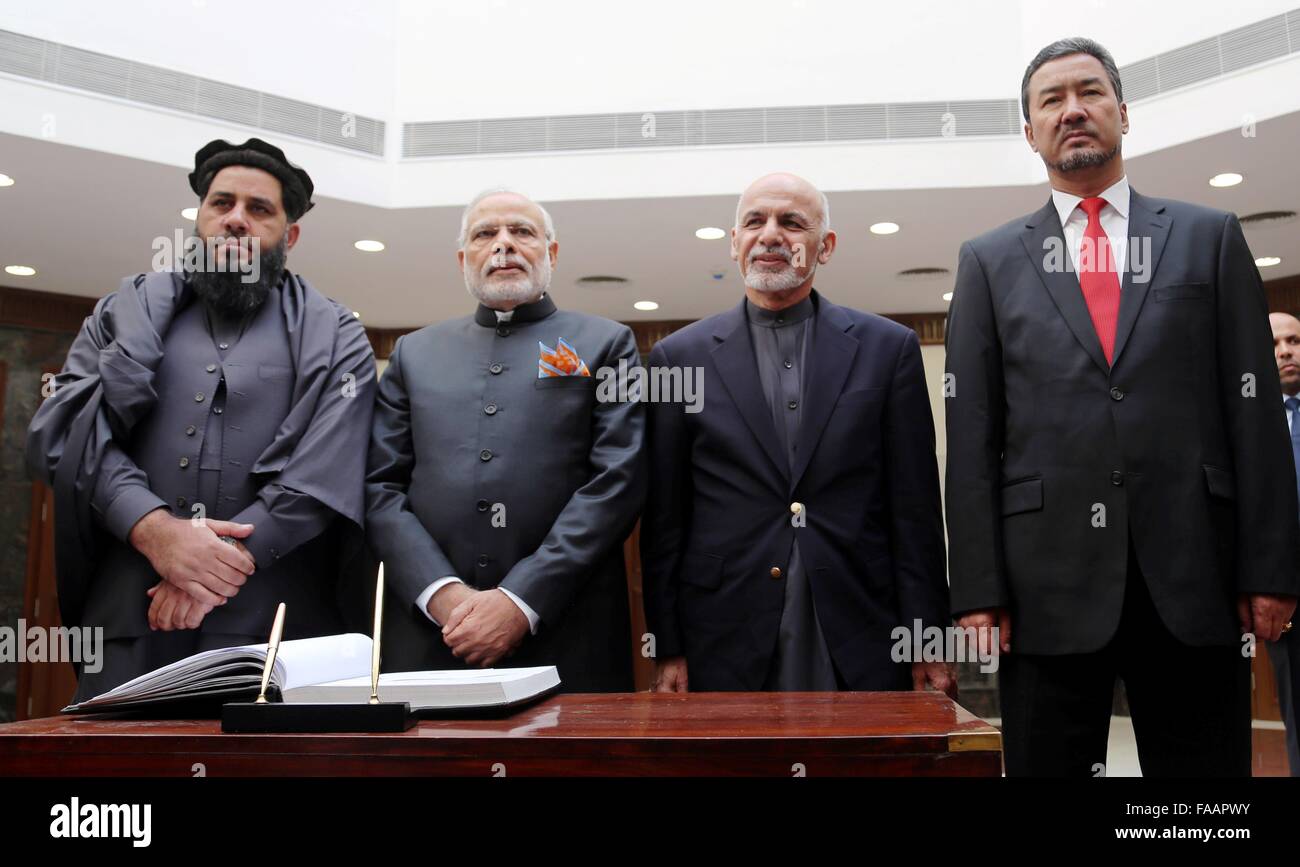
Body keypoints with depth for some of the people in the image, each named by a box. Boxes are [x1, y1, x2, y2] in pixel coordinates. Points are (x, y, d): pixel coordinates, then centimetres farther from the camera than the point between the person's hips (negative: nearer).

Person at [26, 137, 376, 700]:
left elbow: (324, 472, -5)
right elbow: (63, 430, 2)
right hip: (128, 617, 2)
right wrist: (153, 529, -15)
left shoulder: (332, 338, 9)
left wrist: (234, 556, -16)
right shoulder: (127, 312, 15)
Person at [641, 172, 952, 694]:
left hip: (861, 644, 1)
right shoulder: (680, 357, 4)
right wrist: (667, 648, 0)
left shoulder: (888, 348, 5)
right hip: (726, 647, 0)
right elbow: (664, 519, 3)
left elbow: (916, 511, 3)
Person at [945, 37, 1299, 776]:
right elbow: (972, 435, 3)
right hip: (1049, 578, 0)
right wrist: (977, 587, -4)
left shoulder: (1210, 237, 11)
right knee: (1047, 763, 8)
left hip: (1194, 574, 1)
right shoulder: (990, 261, 9)